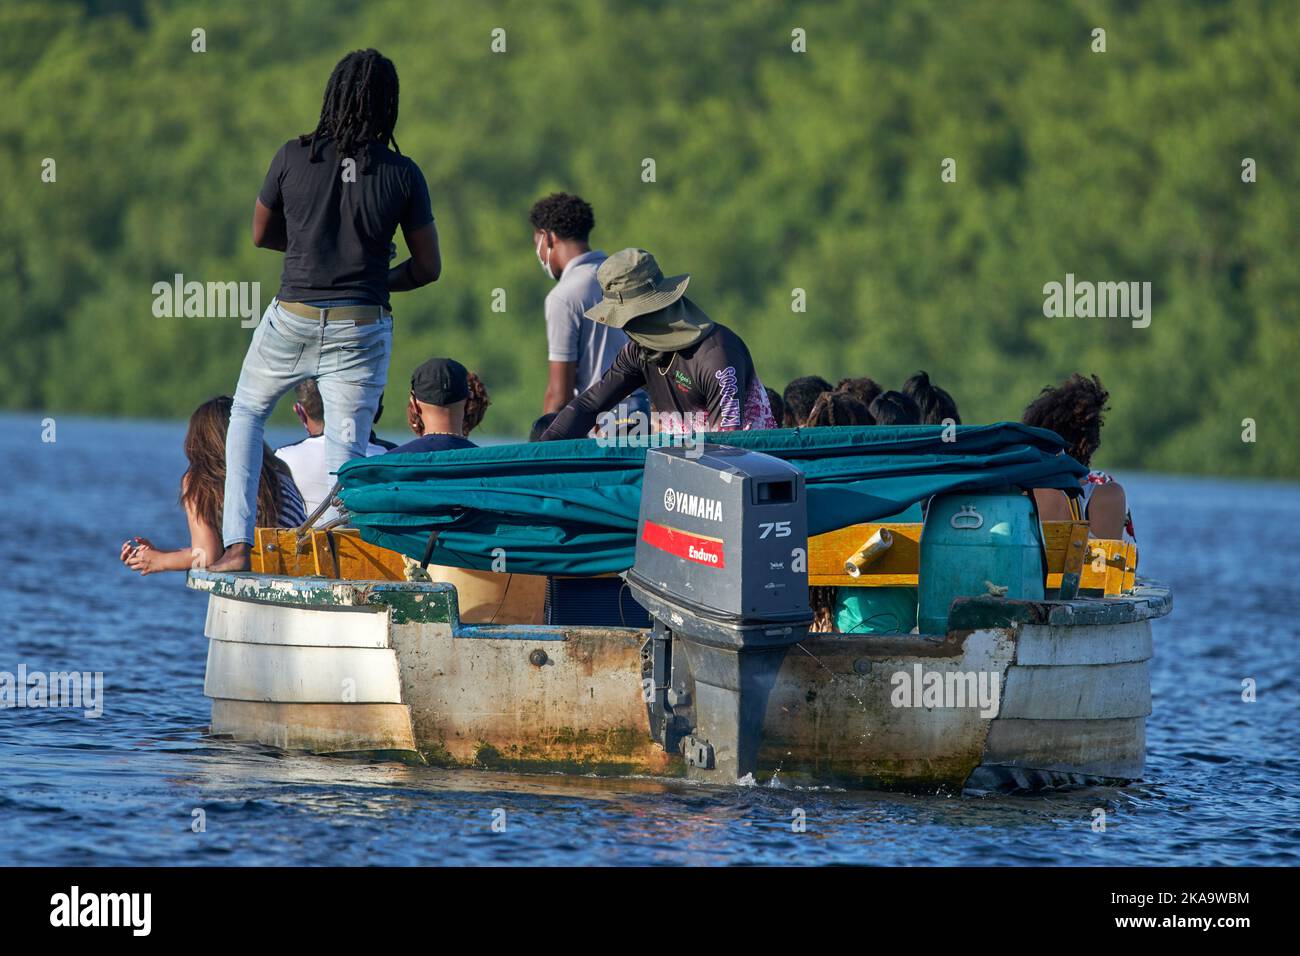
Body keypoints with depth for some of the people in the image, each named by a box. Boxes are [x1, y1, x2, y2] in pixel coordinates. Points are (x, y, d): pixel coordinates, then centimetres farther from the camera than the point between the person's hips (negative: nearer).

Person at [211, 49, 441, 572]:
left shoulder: (294, 156, -5)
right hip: (362, 329, 0)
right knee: (347, 452, 3)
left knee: (246, 415, 22)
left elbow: (261, 234, 9)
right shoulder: (402, 174, -5)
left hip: (292, 318, 1)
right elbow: (428, 267, 1)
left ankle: (237, 544, 11)